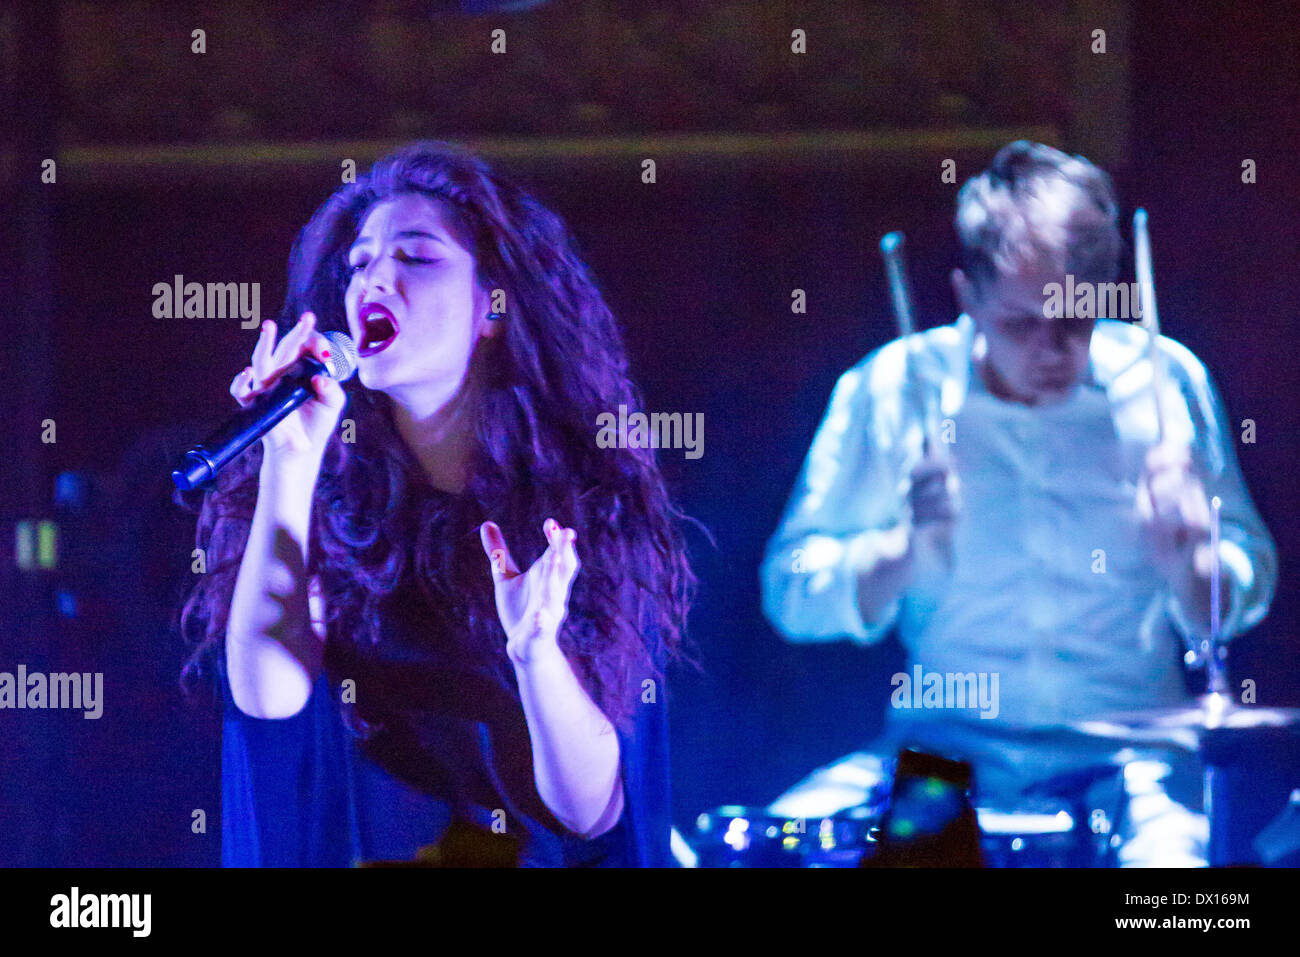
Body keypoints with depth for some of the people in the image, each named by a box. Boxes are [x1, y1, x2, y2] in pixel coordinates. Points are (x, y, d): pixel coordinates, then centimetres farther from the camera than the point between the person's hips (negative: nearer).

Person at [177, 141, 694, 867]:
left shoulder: (588, 509, 3)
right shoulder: (324, 496, 5)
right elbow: (268, 694, -11)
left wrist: (536, 650, -16)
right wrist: (290, 460, -10)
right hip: (334, 859, 1)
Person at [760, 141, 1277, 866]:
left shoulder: (1161, 383, 0)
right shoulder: (896, 390, -1)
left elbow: (1246, 594, 6)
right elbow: (792, 594, -1)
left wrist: (1185, 563, -17)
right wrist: (905, 548, -20)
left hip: (1125, 750, -1)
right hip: (945, 744, 1)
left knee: (1170, 856, -32)